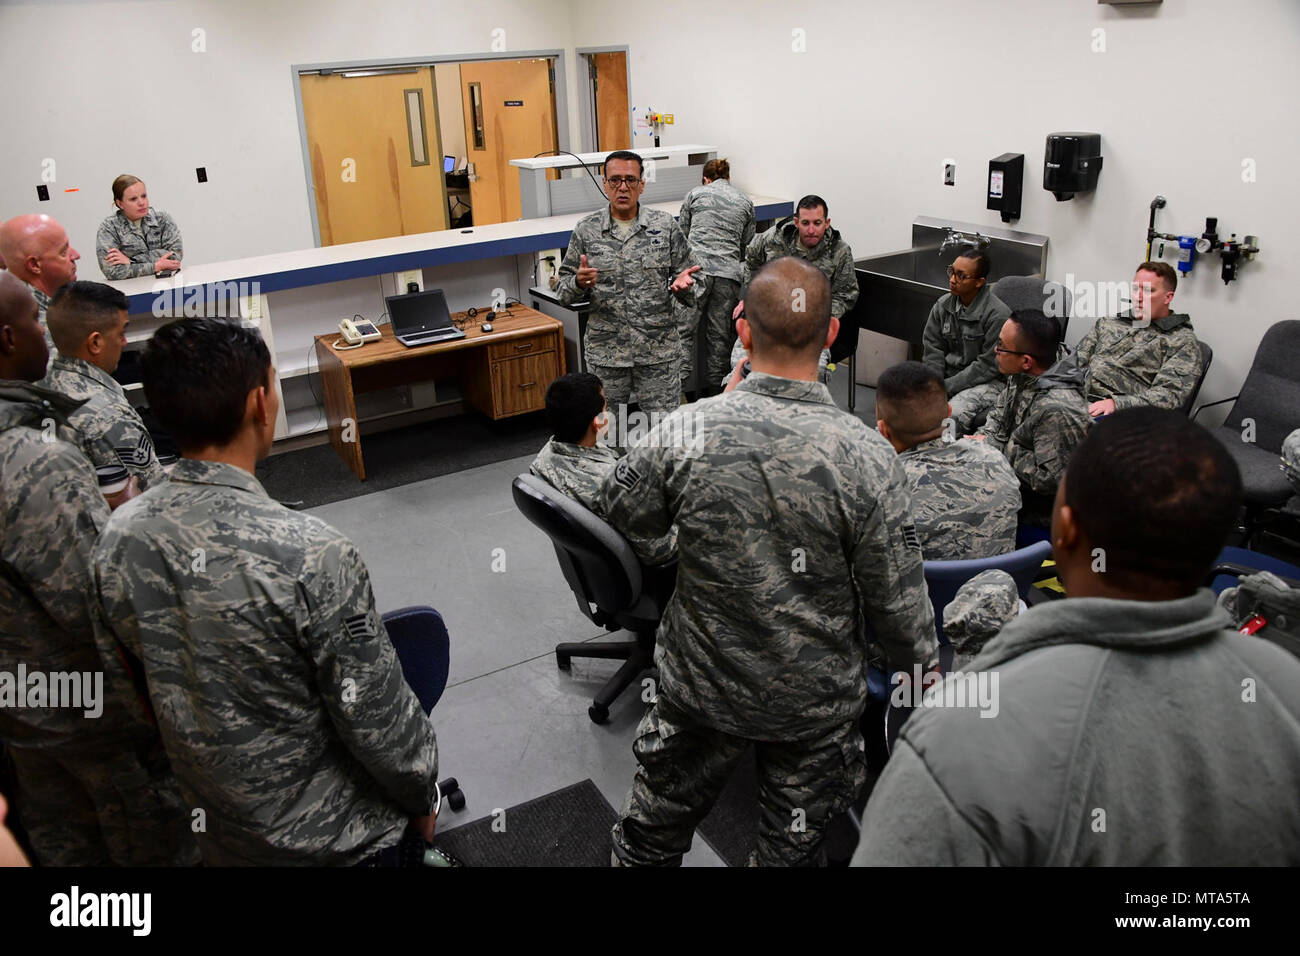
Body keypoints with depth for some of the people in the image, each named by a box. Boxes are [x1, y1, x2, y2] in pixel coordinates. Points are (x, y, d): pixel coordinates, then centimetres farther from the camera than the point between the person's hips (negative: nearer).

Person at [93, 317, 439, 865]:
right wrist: (421, 800, -4)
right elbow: (378, 719, -22)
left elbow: (136, 682, 2)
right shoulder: (310, 555, -32)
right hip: (336, 836, -5)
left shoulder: (116, 539, -13)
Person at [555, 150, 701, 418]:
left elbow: (688, 283, 7)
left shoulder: (666, 226, 2)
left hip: (659, 352, 0)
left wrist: (683, 285, -17)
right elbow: (563, 290, 6)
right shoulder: (586, 231, 2)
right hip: (605, 353, 1)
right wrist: (579, 283, -17)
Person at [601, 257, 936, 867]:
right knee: (792, 846, 24)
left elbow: (623, 516, -1)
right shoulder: (866, 456, -24)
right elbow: (897, 603, -16)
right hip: (815, 702, 0)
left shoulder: (685, 431, -21)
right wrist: (922, 668, 7)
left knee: (653, 829, 25)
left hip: (700, 685, 1)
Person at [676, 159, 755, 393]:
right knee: (719, 334, 8)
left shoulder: (695, 194, 12)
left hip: (696, 267, -2)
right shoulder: (745, 202, 18)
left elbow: (681, 233, 17)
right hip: (729, 273, 2)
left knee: (683, 328, -2)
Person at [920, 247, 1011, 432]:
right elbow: (932, 349, 6)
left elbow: (988, 365, -16)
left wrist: (948, 387, -17)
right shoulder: (943, 304, 4)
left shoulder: (997, 314, -15)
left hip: (985, 381, -6)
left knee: (954, 413, -33)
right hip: (947, 373, 6)